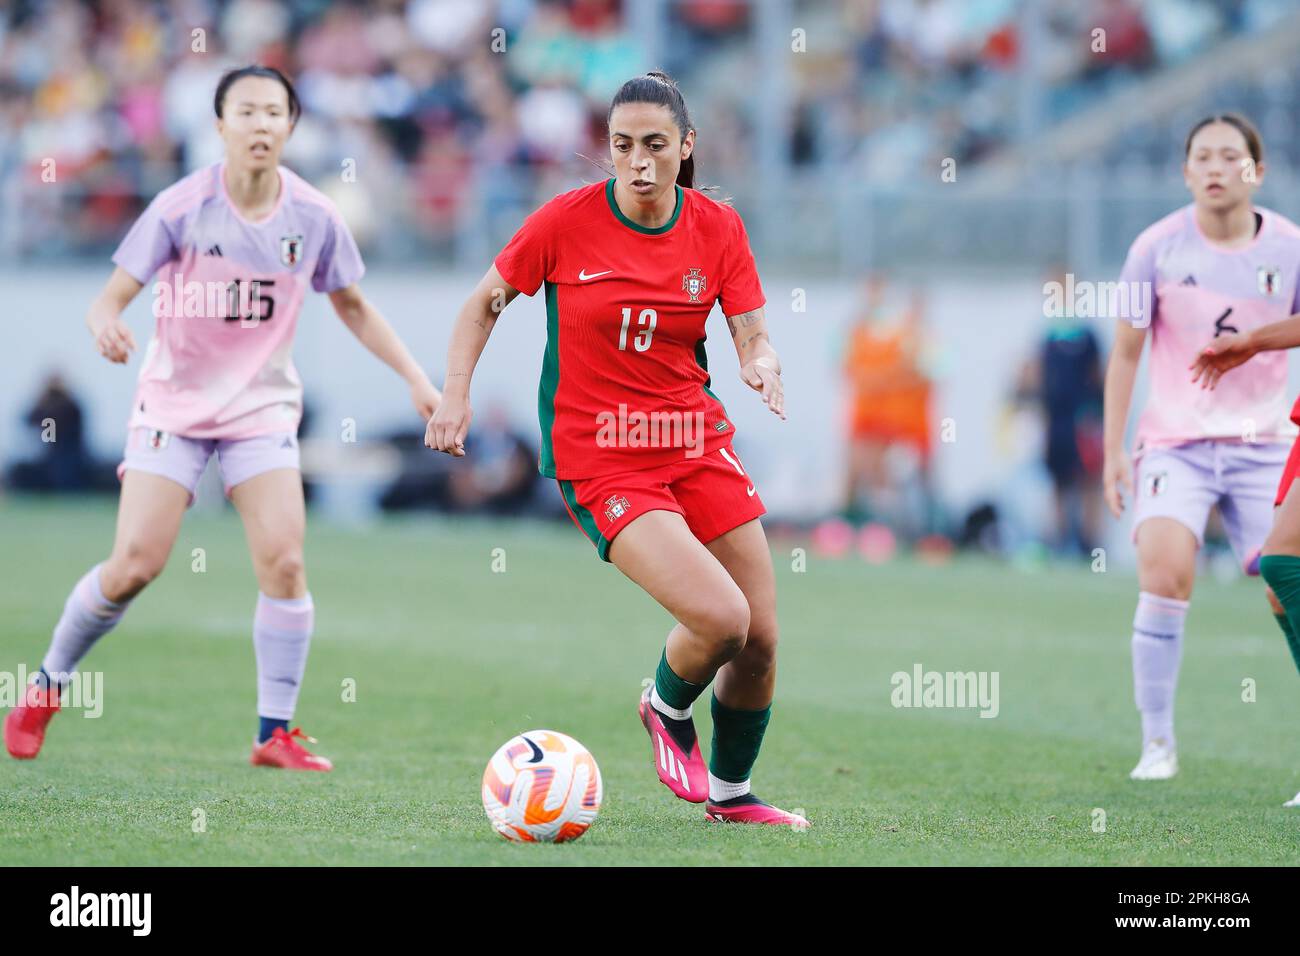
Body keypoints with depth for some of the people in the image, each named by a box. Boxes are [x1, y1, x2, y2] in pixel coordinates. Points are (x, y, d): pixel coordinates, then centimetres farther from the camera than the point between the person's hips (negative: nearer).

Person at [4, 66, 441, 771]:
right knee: (135, 564, -12)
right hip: (173, 403, -2)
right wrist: (107, 325, -37)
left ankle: (276, 732, -2)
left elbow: (352, 306, 12)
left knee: (283, 562, -14)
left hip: (263, 409, 2)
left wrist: (417, 379, 7)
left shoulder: (313, 217, -4)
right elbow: (111, 297, -13)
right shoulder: (180, 208, -13)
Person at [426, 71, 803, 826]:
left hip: (697, 444, 4)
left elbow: (754, 338, -3)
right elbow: (486, 302, 3)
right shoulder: (568, 221, -10)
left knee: (761, 640, 3)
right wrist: (456, 389, -9)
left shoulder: (718, 228, -1)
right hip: (599, 461, -4)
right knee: (721, 619, -21)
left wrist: (763, 365, -26)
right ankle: (667, 709, 14)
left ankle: (731, 793, 29)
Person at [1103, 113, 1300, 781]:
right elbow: (1126, 352, 4)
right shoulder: (1158, 249, -4)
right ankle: (1157, 743, -13)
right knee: (1165, 572, -22)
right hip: (1174, 444, -1)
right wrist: (1112, 450, 2)